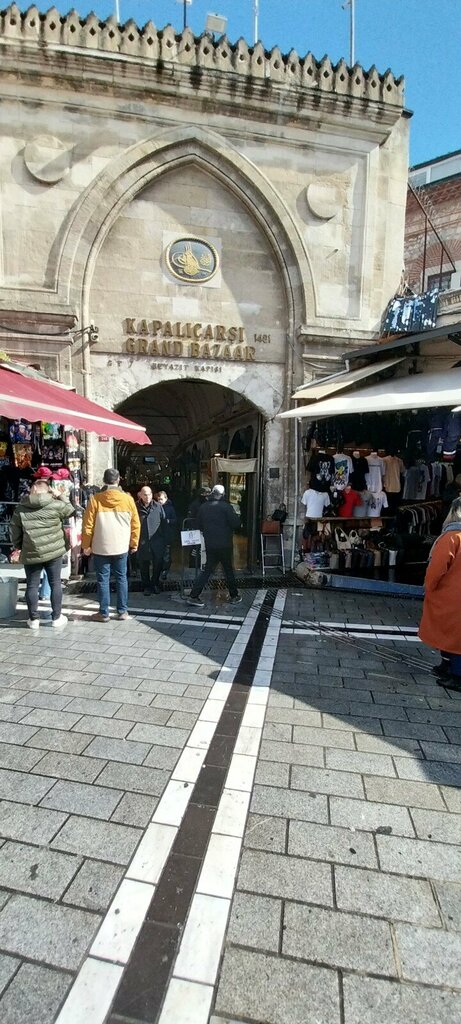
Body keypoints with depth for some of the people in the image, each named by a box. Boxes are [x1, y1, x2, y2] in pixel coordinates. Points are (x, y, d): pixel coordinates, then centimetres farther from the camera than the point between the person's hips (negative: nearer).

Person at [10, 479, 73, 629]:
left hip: (30, 555, 1)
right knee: (55, 584, 10)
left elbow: (15, 537, 4)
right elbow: (71, 510, 14)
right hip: (54, 552, -1)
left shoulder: (20, 509, 0)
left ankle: (33, 619, 20)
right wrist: (59, 496, 17)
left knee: (32, 586, 12)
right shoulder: (56, 505, -7)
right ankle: (56, 618, 17)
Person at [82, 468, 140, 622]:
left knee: (103, 579, 6)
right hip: (121, 547, 1)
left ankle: (103, 613, 12)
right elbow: (135, 524, 3)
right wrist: (134, 543, 14)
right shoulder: (127, 499, -2)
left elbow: (88, 524, -4)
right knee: (121, 578, 11)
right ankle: (122, 611, 16)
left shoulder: (95, 499, -6)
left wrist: (86, 545, 6)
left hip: (100, 547, -1)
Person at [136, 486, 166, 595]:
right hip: (142, 542, 0)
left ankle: (155, 584, 28)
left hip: (157, 542, 1)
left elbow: (164, 523, 5)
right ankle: (147, 586, 25)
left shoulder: (158, 507, 0)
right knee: (143, 566, 9)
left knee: (158, 565, 7)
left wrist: (163, 539, 2)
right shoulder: (136, 507, -2)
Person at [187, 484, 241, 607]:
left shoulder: (203, 507, 4)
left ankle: (193, 596, 6)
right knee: (228, 570, 9)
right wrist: (237, 516, 9)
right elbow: (236, 523, -11)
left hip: (210, 545, 4)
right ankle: (234, 596, 21)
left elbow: (199, 524, 11)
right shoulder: (226, 507, -11)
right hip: (224, 544, -4)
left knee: (207, 570, 11)